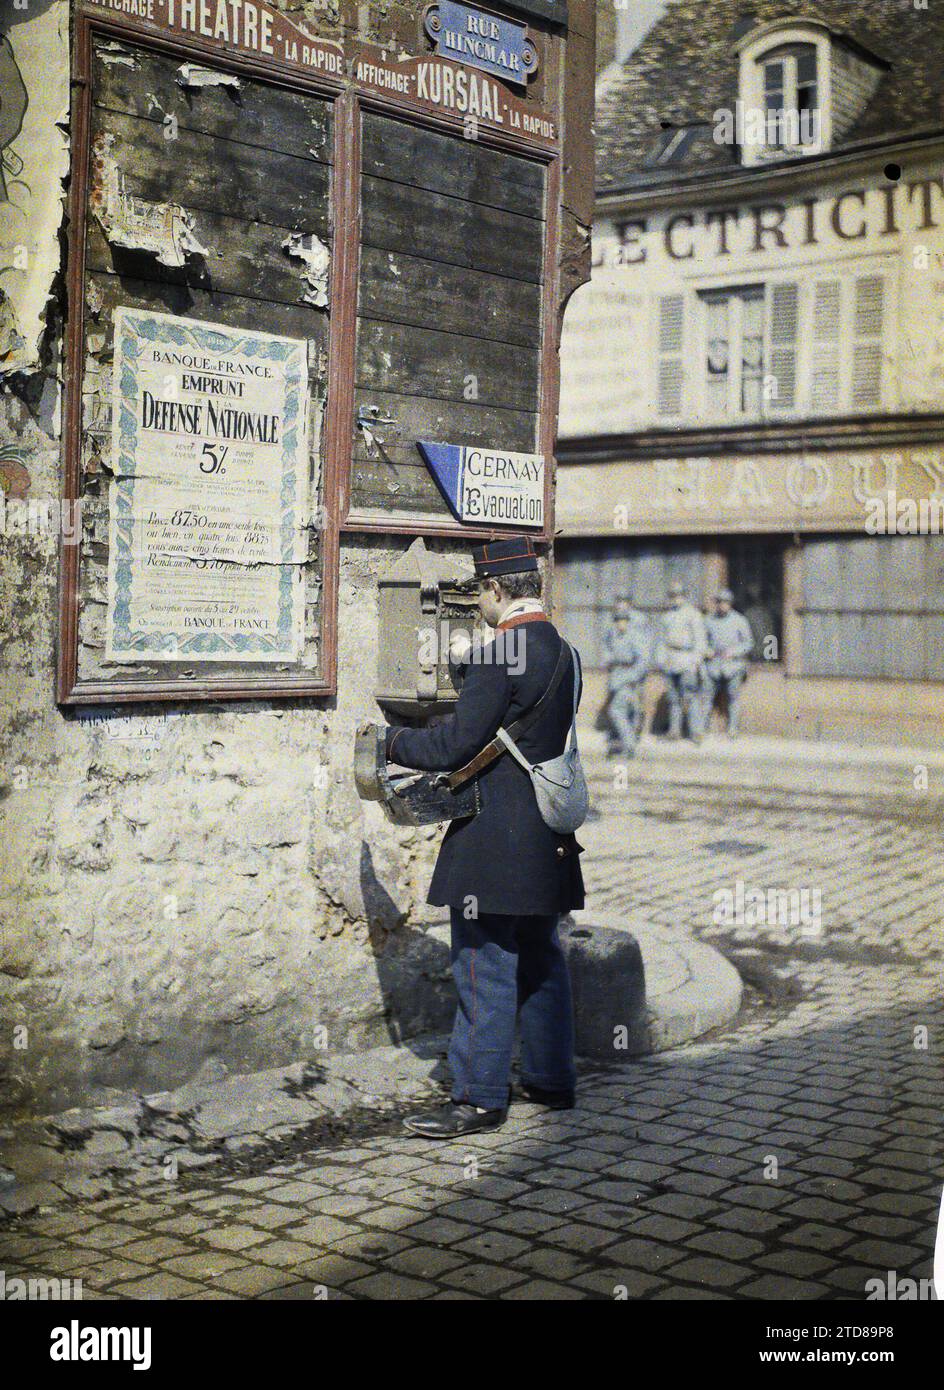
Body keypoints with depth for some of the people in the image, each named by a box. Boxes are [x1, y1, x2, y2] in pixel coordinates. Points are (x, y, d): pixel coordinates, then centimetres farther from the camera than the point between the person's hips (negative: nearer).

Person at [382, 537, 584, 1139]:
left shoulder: (498, 655, -18)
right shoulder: (564, 651, 10)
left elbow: (457, 743, -18)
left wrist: (397, 743, 0)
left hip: (495, 838, -9)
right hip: (548, 836, 9)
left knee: (485, 965, -2)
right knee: (541, 958, 17)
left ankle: (480, 1097, 4)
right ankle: (552, 1078, 27)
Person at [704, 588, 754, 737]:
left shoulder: (739, 621, 3)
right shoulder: (710, 621, 11)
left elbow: (749, 643, 3)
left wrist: (733, 652, -12)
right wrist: (707, 651, -2)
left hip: (733, 665, -2)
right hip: (713, 665, 2)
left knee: (734, 698, -3)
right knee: (707, 695, -4)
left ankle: (733, 729, 2)